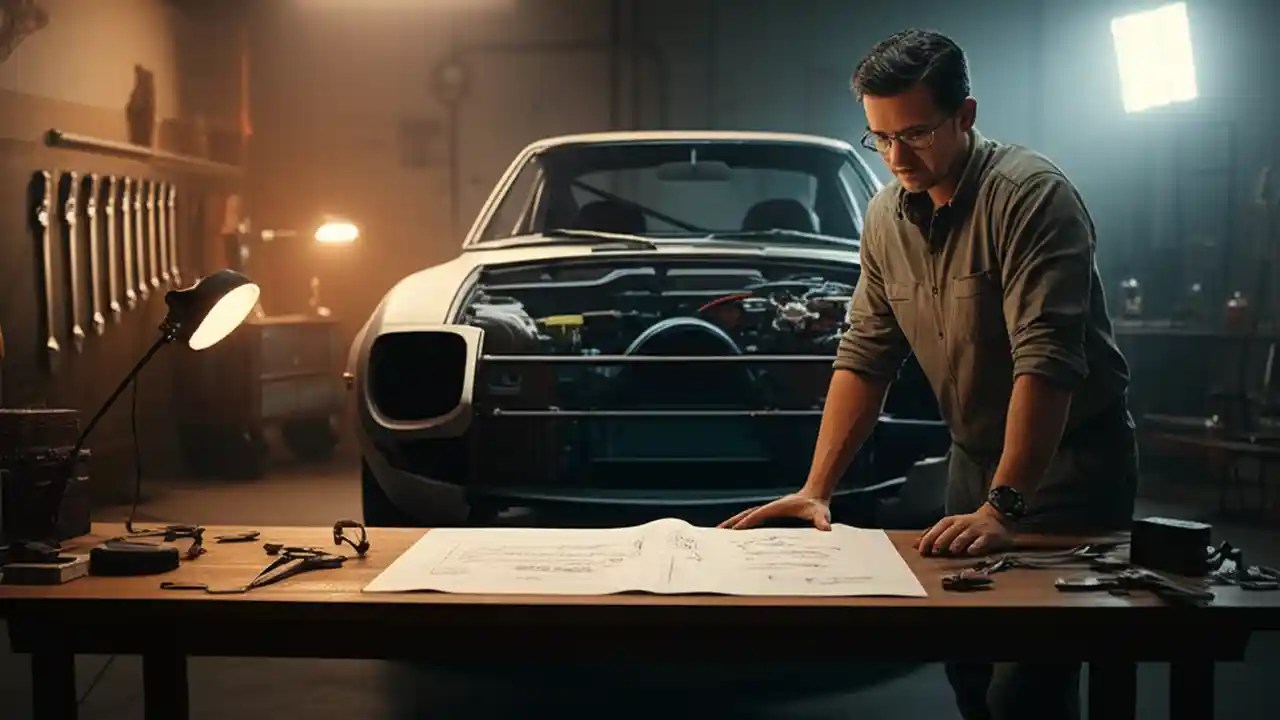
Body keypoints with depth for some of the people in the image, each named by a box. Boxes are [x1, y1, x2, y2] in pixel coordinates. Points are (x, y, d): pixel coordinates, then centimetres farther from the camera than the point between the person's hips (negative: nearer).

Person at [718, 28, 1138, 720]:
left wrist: (1003, 507, -33)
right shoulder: (887, 215, 2)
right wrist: (816, 489, -5)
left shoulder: (1029, 194, -20)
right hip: (975, 455, 7)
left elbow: (1047, 361, -27)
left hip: (1071, 456, -6)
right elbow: (865, 355, 3)